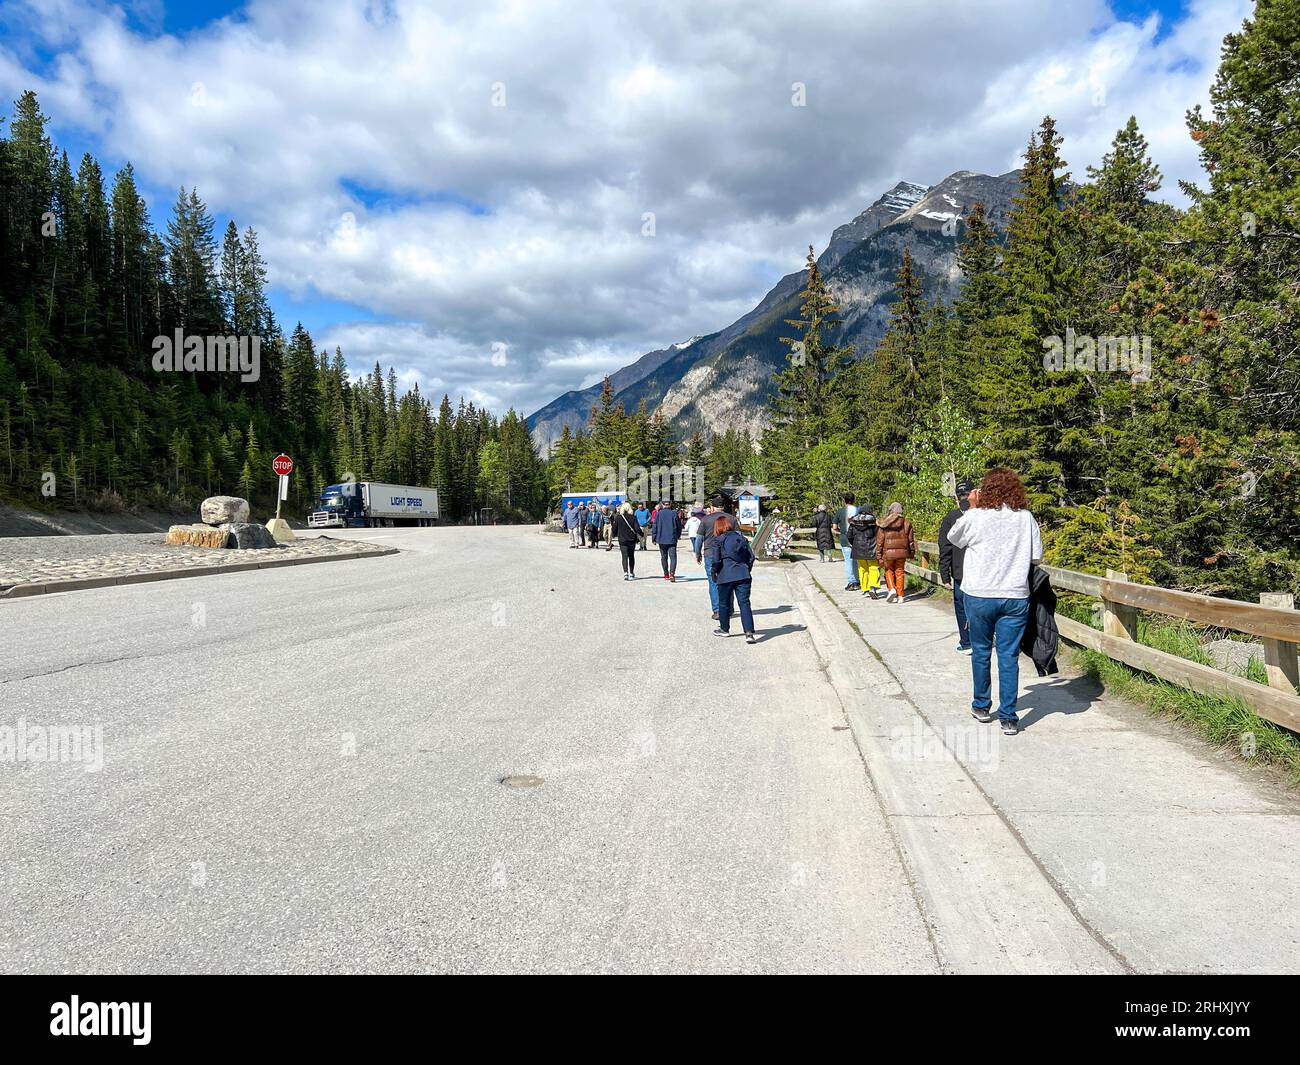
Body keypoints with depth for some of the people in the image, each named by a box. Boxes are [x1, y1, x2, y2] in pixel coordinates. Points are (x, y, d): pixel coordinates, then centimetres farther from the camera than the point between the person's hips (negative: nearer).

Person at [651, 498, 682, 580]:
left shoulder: (658, 514, -4)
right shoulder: (674, 513, -1)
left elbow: (654, 526, -3)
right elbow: (679, 526, 6)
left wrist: (654, 538, 4)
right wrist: (678, 535, 22)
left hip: (662, 539, 0)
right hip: (672, 539, 0)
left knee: (664, 557, 13)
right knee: (673, 556, -3)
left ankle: (666, 574, 19)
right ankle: (672, 573, -21)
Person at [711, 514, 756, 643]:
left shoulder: (718, 540, -2)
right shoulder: (742, 538, 12)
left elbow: (716, 560, -8)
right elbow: (751, 557, 11)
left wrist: (714, 573, 8)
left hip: (726, 576, -3)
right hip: (743, 575, 3)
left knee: (723, 603, 14)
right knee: (744, 603, 0)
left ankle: (724, 629, 28)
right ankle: (749, 632, -12)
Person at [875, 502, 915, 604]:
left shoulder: (883, 524, -4)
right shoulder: (906, 523, 0)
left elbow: (879, 541, -4)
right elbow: (911, 540, 6)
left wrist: (879, 556, 0)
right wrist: (912, 553, 18)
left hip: (888, 553, -1)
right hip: (902, 552, 2)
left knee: (889, 571, 17)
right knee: (899, 572, 12)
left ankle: (892, 589, -5)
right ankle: (900, 596, 13)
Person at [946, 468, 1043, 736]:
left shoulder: (975, 517, -9)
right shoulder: (1026, 518, -3)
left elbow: (952, 538, 9)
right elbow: (1036, 556, 2)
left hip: (979, 596, -1)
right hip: (1015, 597, 1)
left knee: (981, 652, 15)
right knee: (1009, 656, 5)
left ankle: (982, 706, 28)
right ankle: (1008, 718, 6)